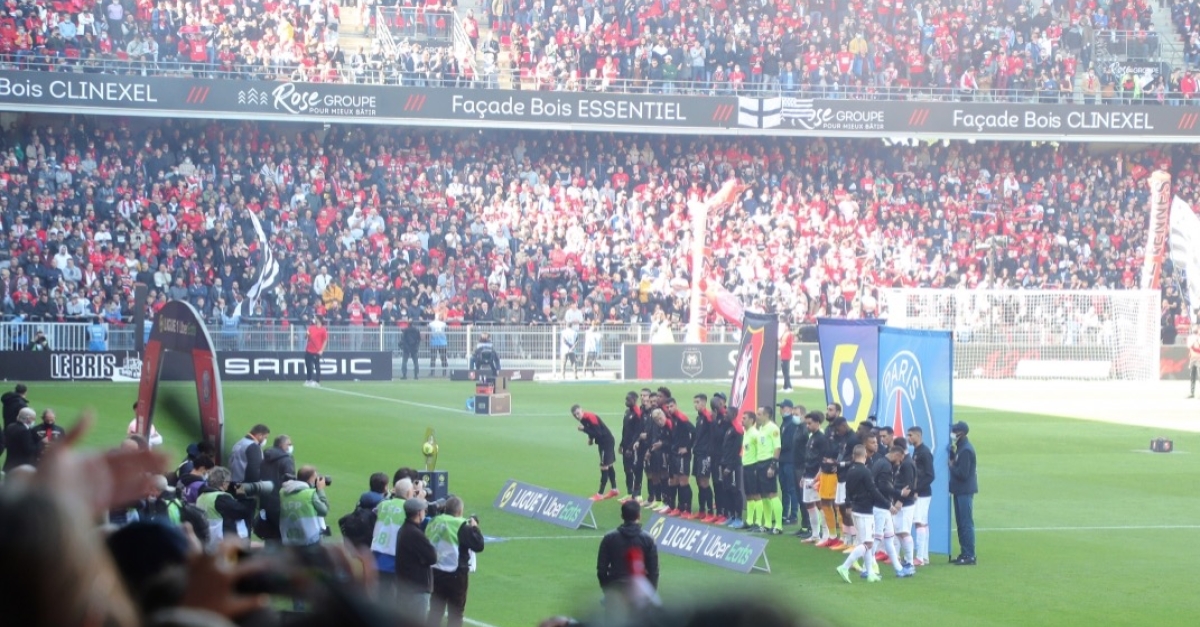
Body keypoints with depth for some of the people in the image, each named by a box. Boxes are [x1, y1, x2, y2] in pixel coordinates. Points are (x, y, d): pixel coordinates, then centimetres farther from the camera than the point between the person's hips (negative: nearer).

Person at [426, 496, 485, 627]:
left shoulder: (434, 522, 3)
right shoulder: (462, 526, -13)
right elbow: (478, 545, -15)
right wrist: (475, 527, -1)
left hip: (435, 572, 5)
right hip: (456, 574, -5)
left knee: (435, 610, 13)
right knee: (455, 613, 6)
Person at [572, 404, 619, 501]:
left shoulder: (590, 417, -25)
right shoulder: (583, 419, 2)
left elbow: (598, 433, -29)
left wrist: (584, 429, -30)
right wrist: (591, 438, -1)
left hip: (607, 442, -10)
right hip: (603, 442, 10)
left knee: (604, 467, -6)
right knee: (608, 466, 18)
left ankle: (600, 494, -4)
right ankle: (614, 490, 30)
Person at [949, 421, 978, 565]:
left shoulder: (965, 450, -19)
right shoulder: (961, 446, 13)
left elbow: (962, 473, -23)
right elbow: (957, 464, 10)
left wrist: (951, 466, -8)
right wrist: (952, 452, -2)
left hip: (965, 490, -10)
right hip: (960, 490, 10)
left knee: (966, 524, -7)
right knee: (961, 523, 14)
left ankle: (970, 556, -5)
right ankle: (964, 553, 20)